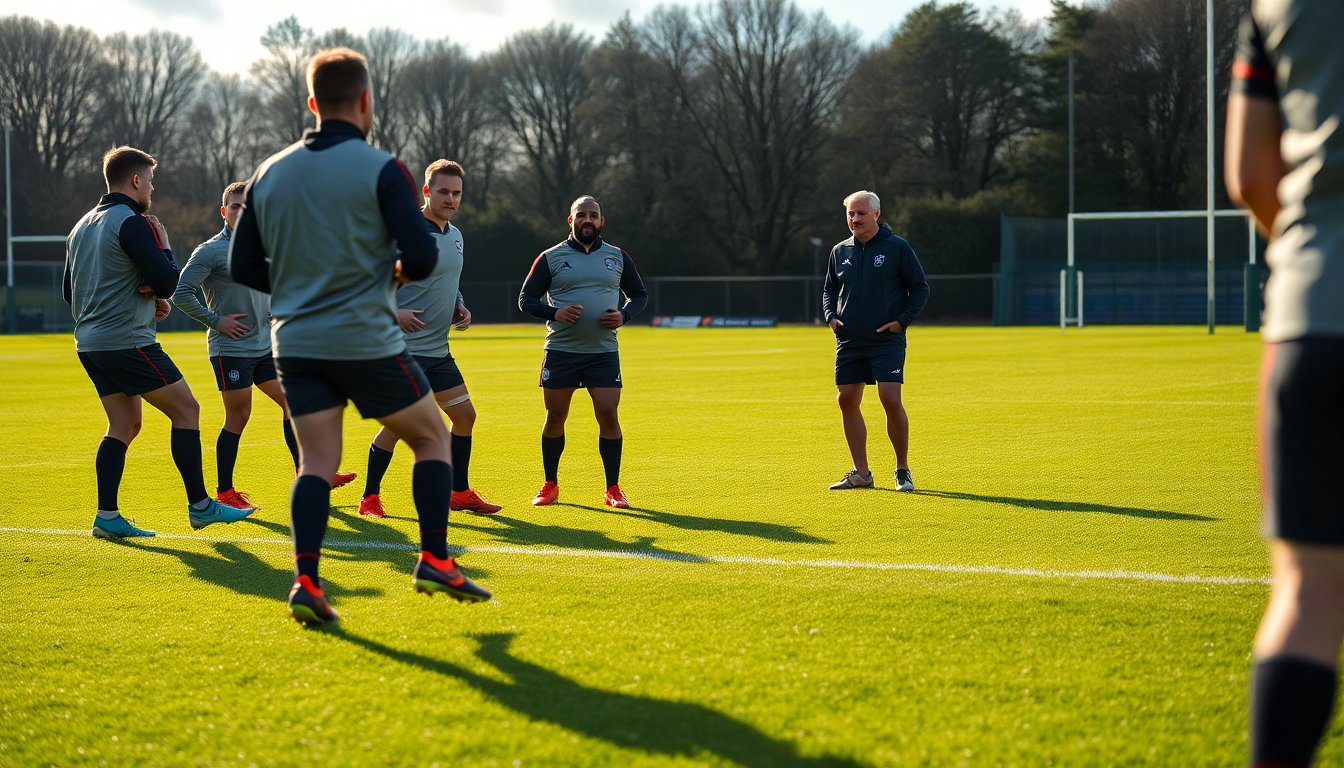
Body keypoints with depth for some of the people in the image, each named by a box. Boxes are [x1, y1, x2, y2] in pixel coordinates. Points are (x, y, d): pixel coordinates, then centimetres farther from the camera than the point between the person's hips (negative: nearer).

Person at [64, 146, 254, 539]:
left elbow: (68, 291, 23)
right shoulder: (133, 223, -13)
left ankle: (107, 516, 5)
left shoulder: (82, 226, 16)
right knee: (186, 409, 0)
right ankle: (200, 506, 2)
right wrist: (164, 244, 2)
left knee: (124, 425, 12)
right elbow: (167, 283, -18)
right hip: (128, 342, -9)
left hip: (91, 344, 9)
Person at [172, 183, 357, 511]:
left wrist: (275, 310, 9)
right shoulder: (211, 251, -9)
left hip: (264, 347, 7)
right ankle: (224, 492, 6)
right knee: (238, 416, -4)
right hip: (230, 350, -7)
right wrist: (216, 321, -13)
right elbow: (181, 293, -14)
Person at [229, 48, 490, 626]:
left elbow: (243, 266, 9)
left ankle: (305, 579, -9)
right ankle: (434, 561, 9)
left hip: (295, 341, 5)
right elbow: (421, 258, -14)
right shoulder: (381, 170, -9)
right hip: (367, 341, -4)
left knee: (316, 462, 7)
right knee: (431, 436, 13)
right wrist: (398, 270, 8)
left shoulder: (269, 174, 7)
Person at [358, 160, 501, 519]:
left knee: (464, 415, 10)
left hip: (438, 351, 8)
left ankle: (459, 492, 23)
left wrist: (460, 307, 9)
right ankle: (370, 498, 5)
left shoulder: (455, 235, 13)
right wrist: (392, 312, -22)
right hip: (404, 349, -8)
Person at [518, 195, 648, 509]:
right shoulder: (550, 258, 2)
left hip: (604, 352, 1)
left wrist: (623, 315, -5)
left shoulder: (617, 257, 8)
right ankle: (550, 485, 18)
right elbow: (526, 299, 4)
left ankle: (613, 489, 4)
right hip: (560, 351, 0)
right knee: (555, 417, 4)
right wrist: (555, 313, -14)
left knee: (608, 416, -7)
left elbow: (639, 294, 17)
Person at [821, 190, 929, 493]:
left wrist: (902, 321, -8)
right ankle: (861, 473, 10)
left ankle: (903, 470, 1)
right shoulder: (840, 251, 11)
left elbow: (920, 288, 2)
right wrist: (830, 316, 5)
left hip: (887, 340, -5)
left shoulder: (897, 247, -1)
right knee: (847, 401, 1)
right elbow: (829, 290, 24)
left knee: (891, 400, -14)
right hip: (848, 342, 5)